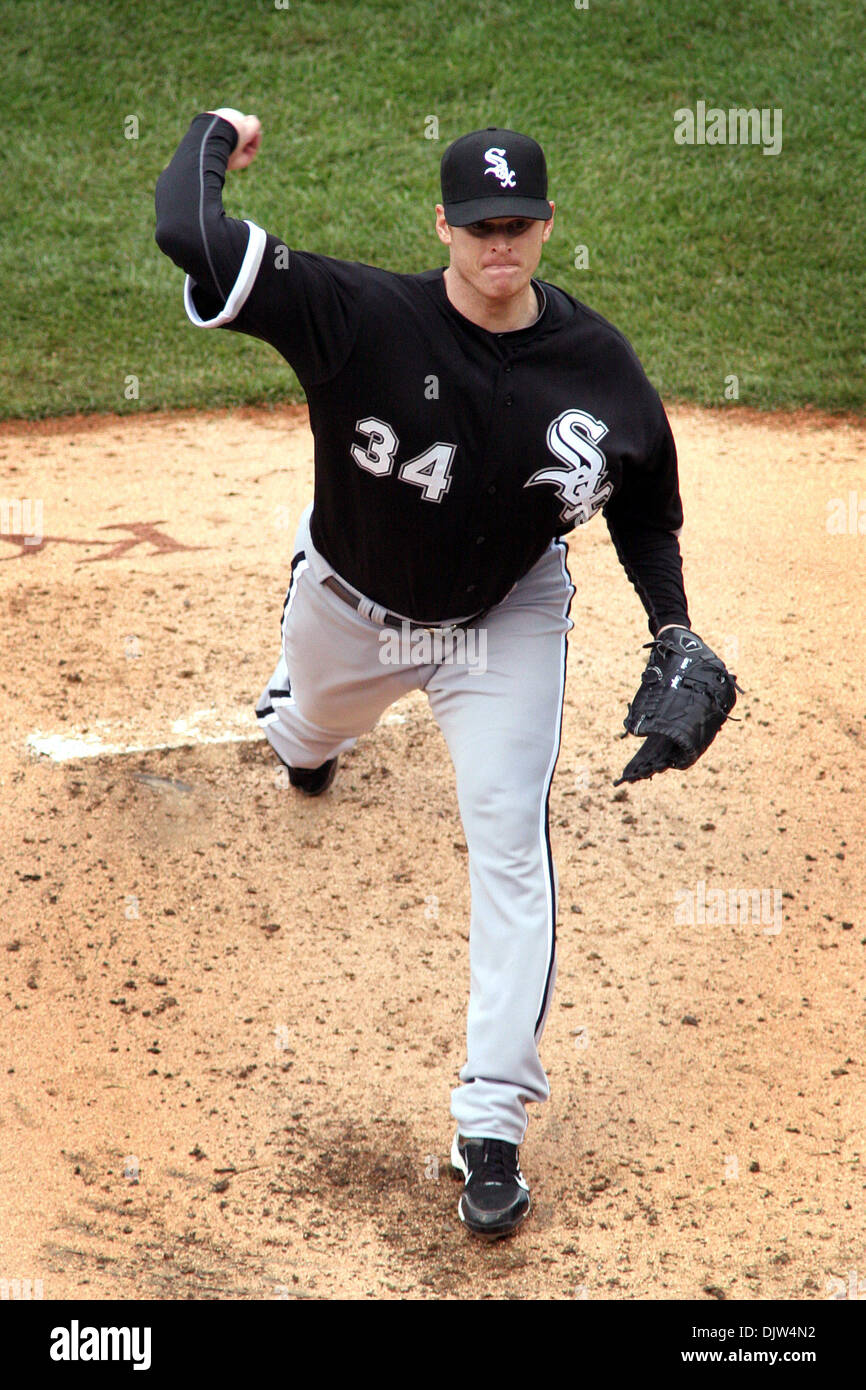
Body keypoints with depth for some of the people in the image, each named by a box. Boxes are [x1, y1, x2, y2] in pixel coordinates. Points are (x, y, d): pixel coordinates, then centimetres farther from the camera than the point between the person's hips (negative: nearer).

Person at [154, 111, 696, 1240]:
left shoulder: (597, 362, -19)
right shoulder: (366, 317, -30)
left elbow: (645, 500, -1)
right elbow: (189, 234, -39)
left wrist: (673, 626, -10)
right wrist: (215, 136, -22)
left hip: (508, 620, 0)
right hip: (352, 603, 0)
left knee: (510, 842, -12)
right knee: (307, 731, 30)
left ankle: (492, 1130, -8)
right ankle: (310, 735, 75)